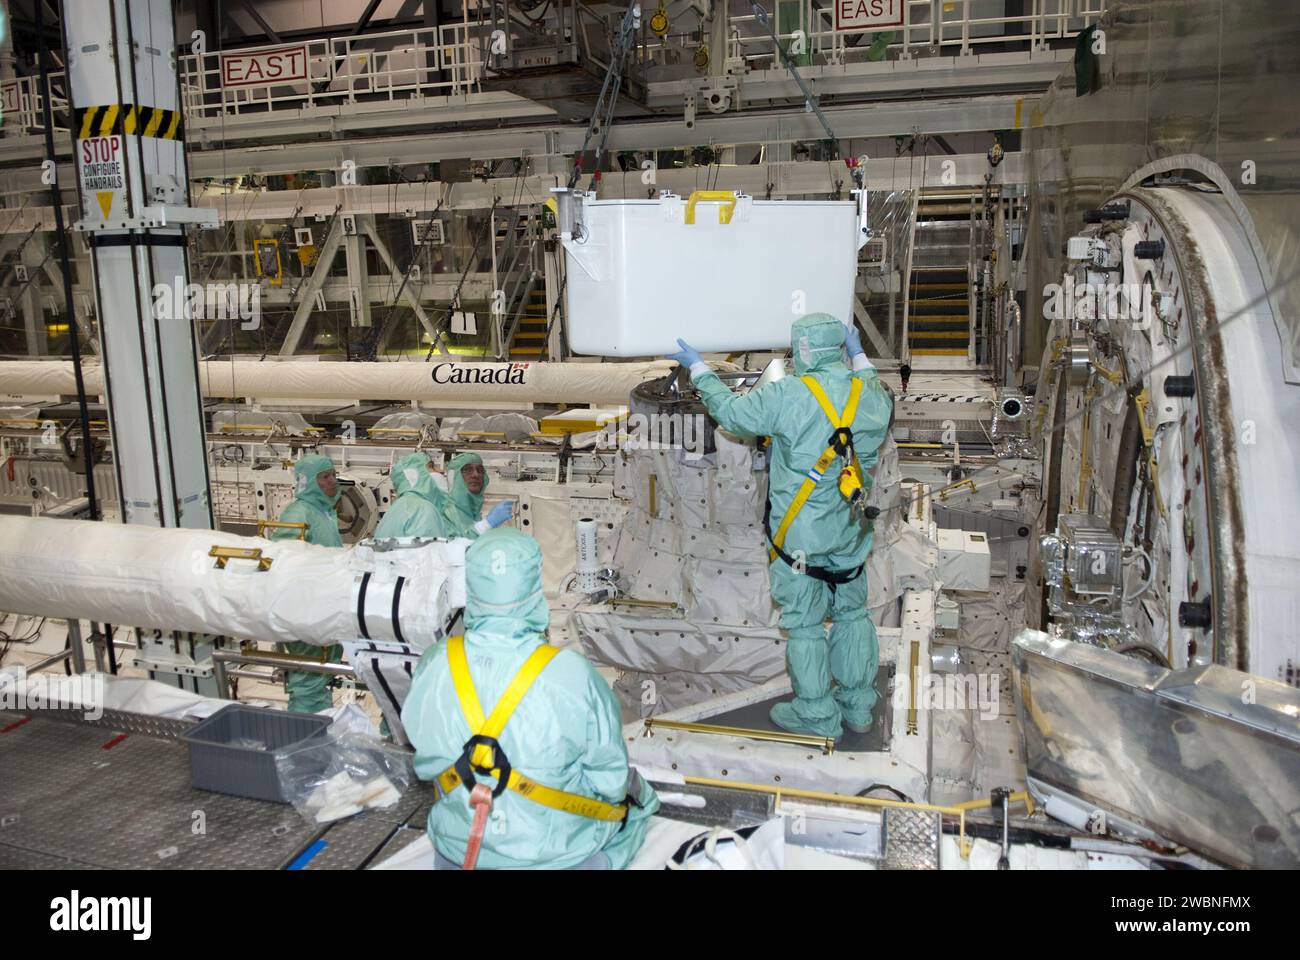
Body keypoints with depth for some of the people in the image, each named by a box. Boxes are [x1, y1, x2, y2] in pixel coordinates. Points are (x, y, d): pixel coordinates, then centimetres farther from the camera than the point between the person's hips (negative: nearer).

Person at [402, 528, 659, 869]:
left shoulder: (433, 668, -16)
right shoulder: (573, 675, -26)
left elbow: (426, 763, 0)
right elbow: (609, 777, -13)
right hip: (559, 851, -4)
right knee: (636, 794, 24)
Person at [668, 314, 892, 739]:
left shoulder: (786, 396, -18)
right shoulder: (870, 395, -1)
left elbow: (730, 412, -6)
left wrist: (699, 369, 8)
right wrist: (859, 357, 38)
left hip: (801, 535, -6)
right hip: (851, 531, 6)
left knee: (805, 625, 7)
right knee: (852, 614, 19)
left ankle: (817, 716, 17)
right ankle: (858, 705, 31)